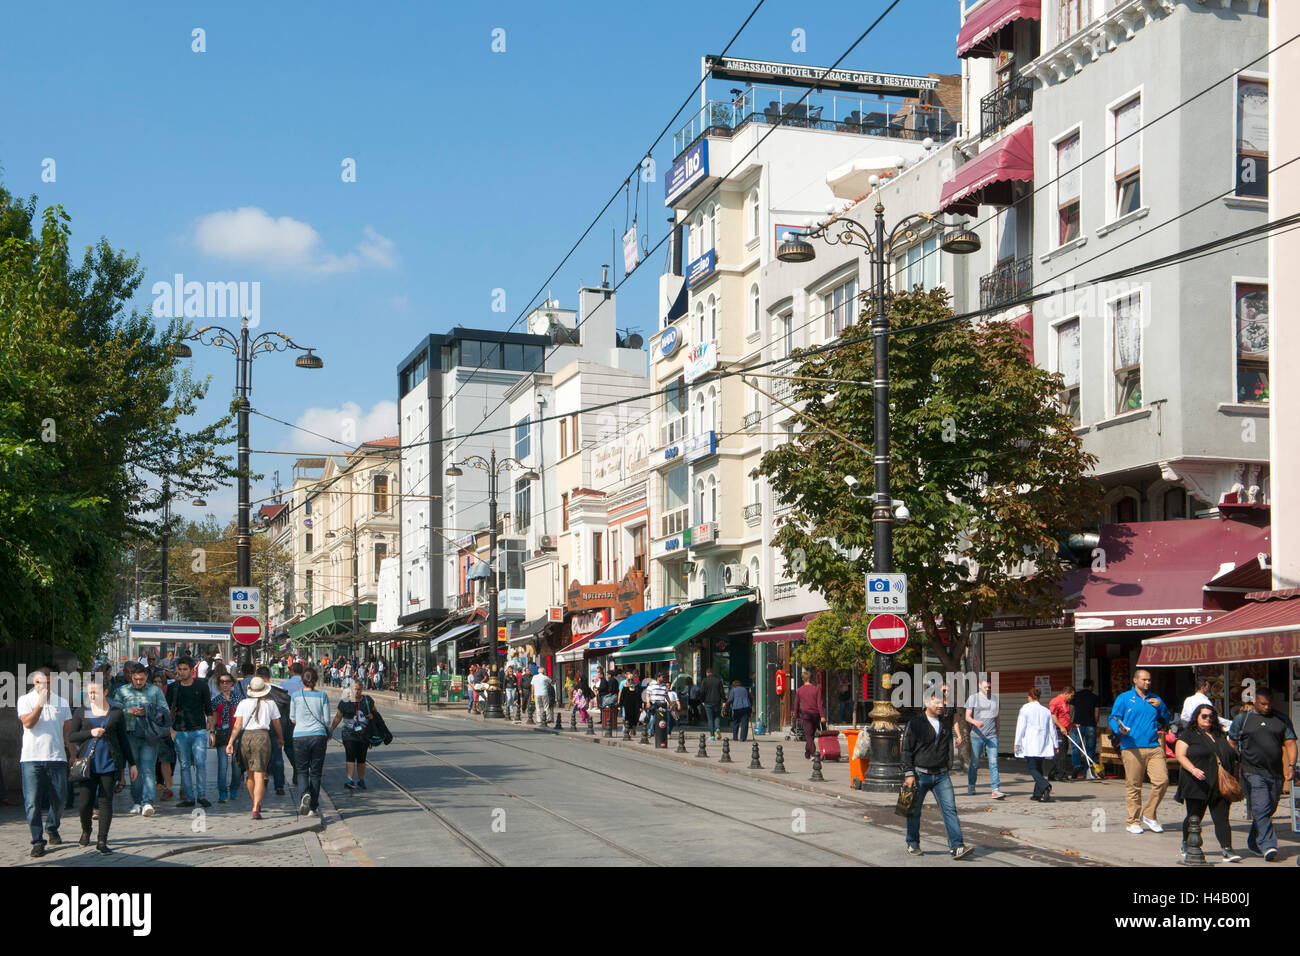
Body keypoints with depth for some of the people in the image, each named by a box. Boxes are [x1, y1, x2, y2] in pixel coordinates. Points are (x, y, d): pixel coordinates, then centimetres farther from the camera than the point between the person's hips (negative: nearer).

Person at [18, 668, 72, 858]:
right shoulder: (25, 700, 4)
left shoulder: (61, 702, 12)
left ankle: (52, 828, 32)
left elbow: (68, 728, 18)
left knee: (59, 799, 5)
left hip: (57, 757, 2)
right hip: (31, 758, -2)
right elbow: (28, 723, -11)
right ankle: (37, 841, -1)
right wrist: (40, 703, -19)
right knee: (32, 801, -7)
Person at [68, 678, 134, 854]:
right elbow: (71, 737, 6)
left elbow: (123, 739, 11)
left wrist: (132, 764, 9)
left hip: (110, 762, 0)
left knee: (106, 801, -3)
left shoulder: (116, 712, 5)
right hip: (88, 762, 0)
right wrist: (90, 733, -11)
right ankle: (86, 830, 27)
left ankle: (102, 840, 3)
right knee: (86, 802, -2)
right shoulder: (81, 712, 6)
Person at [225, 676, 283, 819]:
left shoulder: (243, 703, 7)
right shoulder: (269, 704, 6)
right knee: (259, 775, -6)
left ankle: (257, 804, 34)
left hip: (245, 737, 2)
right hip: (262, 737, -2)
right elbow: (277, 725, 15)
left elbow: (238, 725, -2)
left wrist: (230, 742, -2)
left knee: (249, 773, 19)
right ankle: (256, 809, -19)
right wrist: (280, 738, 32)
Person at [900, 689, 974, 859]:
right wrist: (908, 773, -11)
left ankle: (956, 846, -13)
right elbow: (905, 751, -5)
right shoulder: (914, 724, -5)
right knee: (914, 811, 6)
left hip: (941, 775, 3)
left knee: (950, 809, -8)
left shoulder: (946, 721, 9)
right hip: (920, 775, -3)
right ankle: (912, 844, 24)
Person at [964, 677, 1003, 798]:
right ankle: (971, 787, 22)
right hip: (977, 736, -2)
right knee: (974, 763, 6)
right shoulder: (973, 698, 3)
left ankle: (996, 789, -13)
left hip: (992, 736, 2)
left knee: (993, 762, -9)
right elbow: (967, 717, -3)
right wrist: (975, 722, -23)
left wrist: (997, 733, 17)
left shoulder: (996, 699, 13)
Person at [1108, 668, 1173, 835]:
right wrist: (1120, 729, -17)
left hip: (1154, 747, 4)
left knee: (1162, 780, -8)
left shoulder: (1155, 700, 20)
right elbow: (1113, 719, 4)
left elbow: (1165, 722, 23)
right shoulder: (1124, 698, 7)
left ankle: (1148, 814, 9)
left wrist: (1161, 707, 5)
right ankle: (1133, 822, 8)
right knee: (1133, 786, -3)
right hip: (1132, 748, -4)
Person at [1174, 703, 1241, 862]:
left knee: (1222, 819, -4)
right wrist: (1193, 770, -23)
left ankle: (1227, 851, -10)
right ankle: (1186, 846, 25)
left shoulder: (1220, 735, 19)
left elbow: (1231, 756, 25)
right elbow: (1180, 755, -7)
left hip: (1219, 787, 4)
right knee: (1194, 817, 5)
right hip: (1197, 786, -4)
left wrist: (1234, 776, 14)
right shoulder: (1188, 735, 2)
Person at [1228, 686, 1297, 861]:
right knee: (1261, 810, -16)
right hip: (1252, 773, -3)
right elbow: (1231, 744, 8)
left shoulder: (1281, 719, 10)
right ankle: (1267, 846, -20)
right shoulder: (1242, 719, 4)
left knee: (1268, 811, 12)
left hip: (1276, 774, 3)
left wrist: (1291, 765, -8)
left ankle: (1253, 844, 28)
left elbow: (1290, 743, 7)